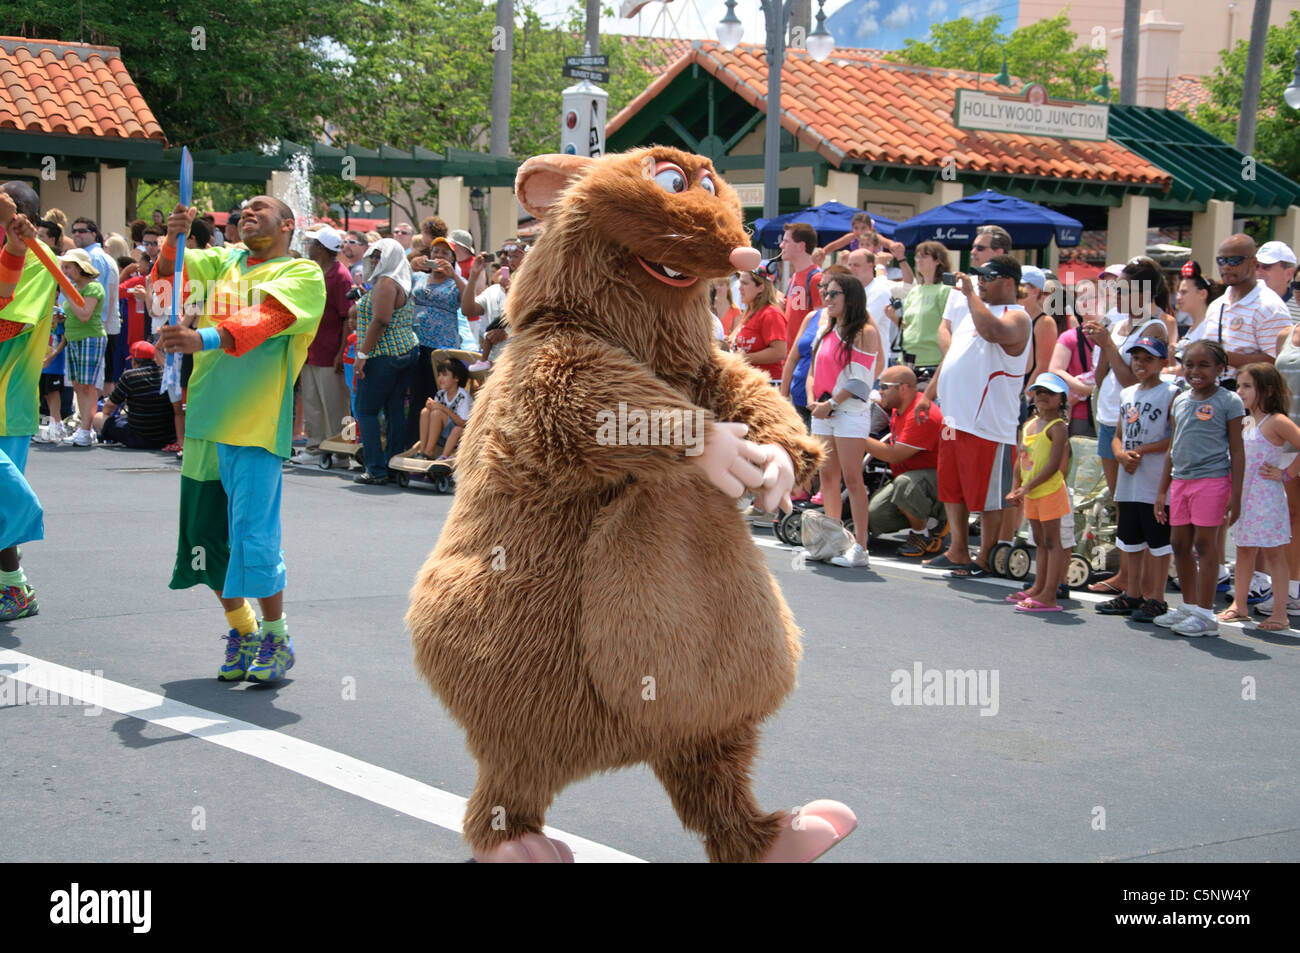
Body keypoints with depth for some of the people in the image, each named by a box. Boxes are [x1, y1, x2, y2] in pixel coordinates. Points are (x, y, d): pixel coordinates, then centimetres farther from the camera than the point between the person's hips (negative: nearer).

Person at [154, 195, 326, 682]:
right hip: (205, 418, 6)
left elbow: (264, 319, -19)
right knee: (205, 532, 10)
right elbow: (170, 272, 3)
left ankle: (276, 639, 8)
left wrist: (204, 339, -35)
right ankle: (241, 630, 27)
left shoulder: (302, 273, -2)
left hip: (255, 421, -6)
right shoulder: (224, 261, 17)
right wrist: (173, 239, -19)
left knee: (253, 535, -8)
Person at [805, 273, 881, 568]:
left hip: (851, 411, -7)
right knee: (827, 476, 8)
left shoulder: (865, 332, -7)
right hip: (822, 412, 7)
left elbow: (859, 379, -13)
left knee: (851, 478, -10)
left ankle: (860, 547, -9)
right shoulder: (826, 332, 15)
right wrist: (812, 400, -2)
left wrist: (831, 404, -14)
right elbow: (813, 372, 15)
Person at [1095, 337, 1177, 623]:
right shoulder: (1127, 394, 14)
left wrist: (1141, 451, -16)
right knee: (1131, 540, 14)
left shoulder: (1170, 393, -6)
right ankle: (1133, 595, 24)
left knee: (1158, 541, -1)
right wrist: (1121, 454, -3)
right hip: (1129, 481, 7)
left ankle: (1156, 599, 5)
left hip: (1157, 483, -7)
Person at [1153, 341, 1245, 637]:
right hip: (1181, 480, 6)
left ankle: (1205, 614, 2)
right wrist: (1163, 490, 17)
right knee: (1179, 544, 9)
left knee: (1204, 544, -4)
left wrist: (1235, 495, -10)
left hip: (1212, 479, -6)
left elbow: (1237, 451, -5)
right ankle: (1189, 606, 22)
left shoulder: (1228, 402, -5)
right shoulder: (1180, 401, 13)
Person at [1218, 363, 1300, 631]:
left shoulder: (1276, 422, -12)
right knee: (1244, 551, 14)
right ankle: (1240, 605, 23)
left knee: (1272, 554, -3)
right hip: (1243, 496, 8)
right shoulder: (1246, 424, 12)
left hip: (1267, 498, -8)